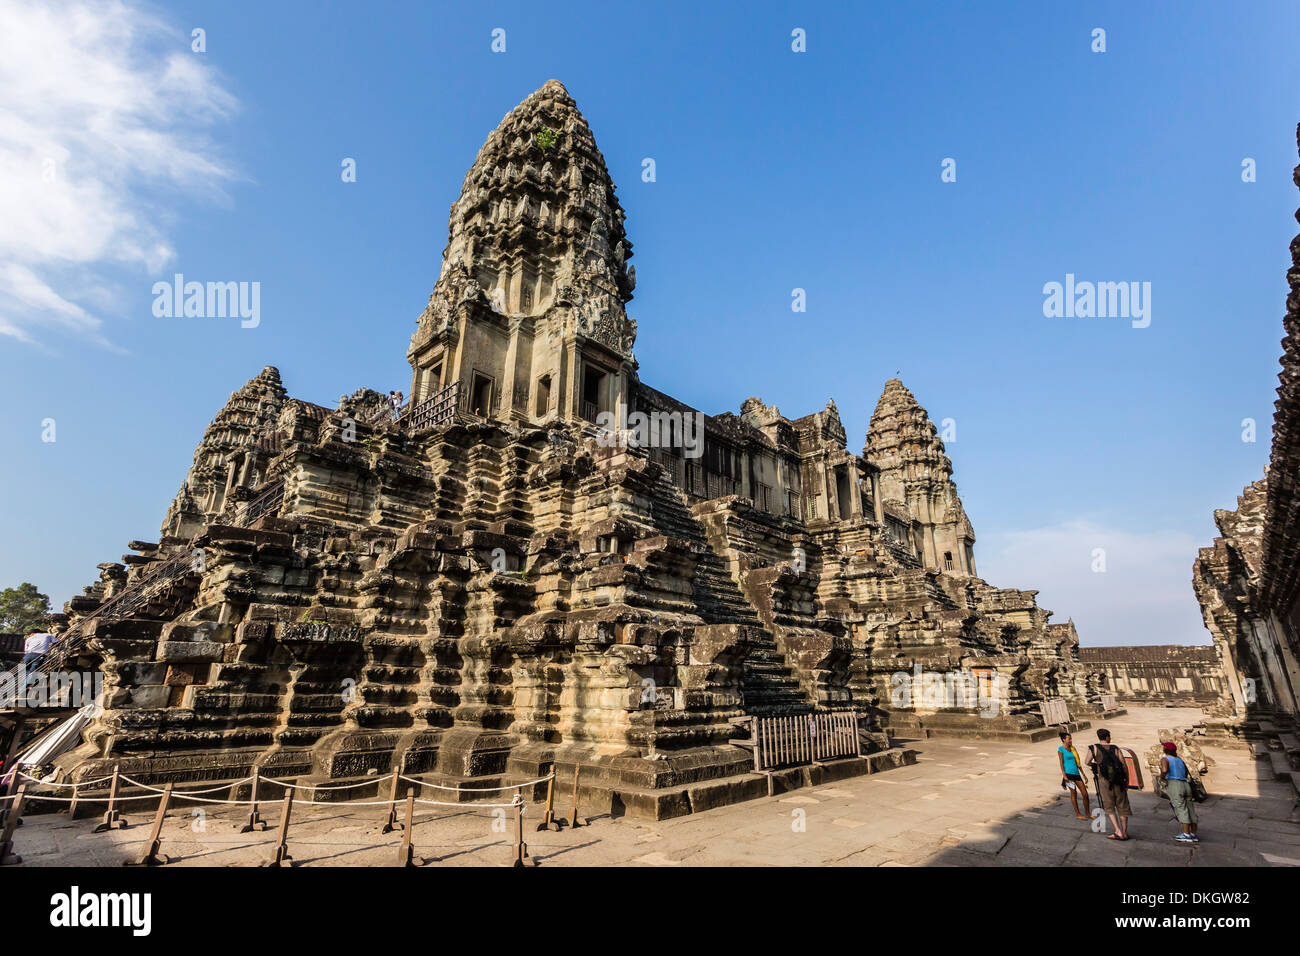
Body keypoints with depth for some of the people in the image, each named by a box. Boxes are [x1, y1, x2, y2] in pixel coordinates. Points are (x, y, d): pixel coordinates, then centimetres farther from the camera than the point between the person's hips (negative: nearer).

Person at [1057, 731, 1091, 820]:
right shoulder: (1061, 749, -4)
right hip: (1068, 773, -6)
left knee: (1085, 793, 4)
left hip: (1076, 773, 6)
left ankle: (1088, 813, 19)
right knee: (1074, 793, -2)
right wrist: (1064, 775, -14)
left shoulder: (1072, 748, 13)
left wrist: (1083, 775, 19)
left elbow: (1077, 762, 19)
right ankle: (1078, 814, 8)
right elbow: (1061, 763, -7)